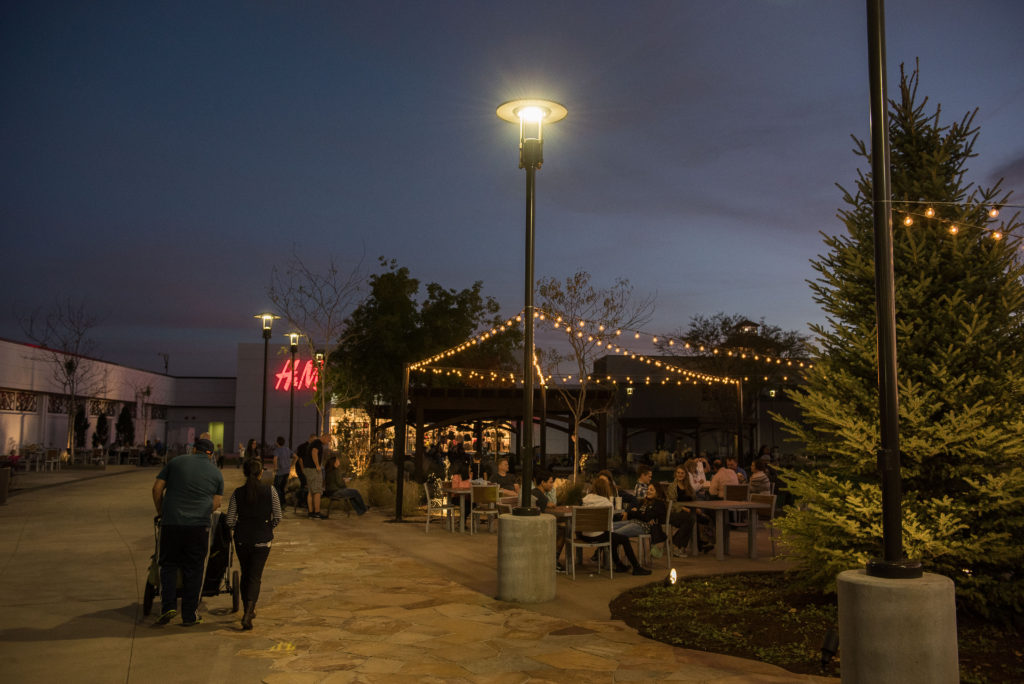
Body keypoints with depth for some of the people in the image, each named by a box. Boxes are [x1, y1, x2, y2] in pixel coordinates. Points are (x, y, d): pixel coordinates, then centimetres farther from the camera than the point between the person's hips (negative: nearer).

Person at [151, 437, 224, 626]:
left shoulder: (176, 462, 7)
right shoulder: (216, 473, 8)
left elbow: (157, 488, 5)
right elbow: (216, 503, 6)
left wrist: (160, 511, 16)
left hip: (171, 522, 0)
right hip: (199, 525, 0)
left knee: (169, 565, 13)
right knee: (193, 570, 7)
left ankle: (168, 606, -1)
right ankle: (189, 616, 11)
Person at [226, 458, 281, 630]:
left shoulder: (237, 493, -5)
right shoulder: (270, 491, -8)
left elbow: (230, 521, -6)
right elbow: (277, 517, -6)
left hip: (242, 539, 2)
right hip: (262, 540, -2)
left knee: (245, 575, 19)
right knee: (255, 577, 4)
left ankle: (248, 610, 29)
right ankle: (248, 613, -13)